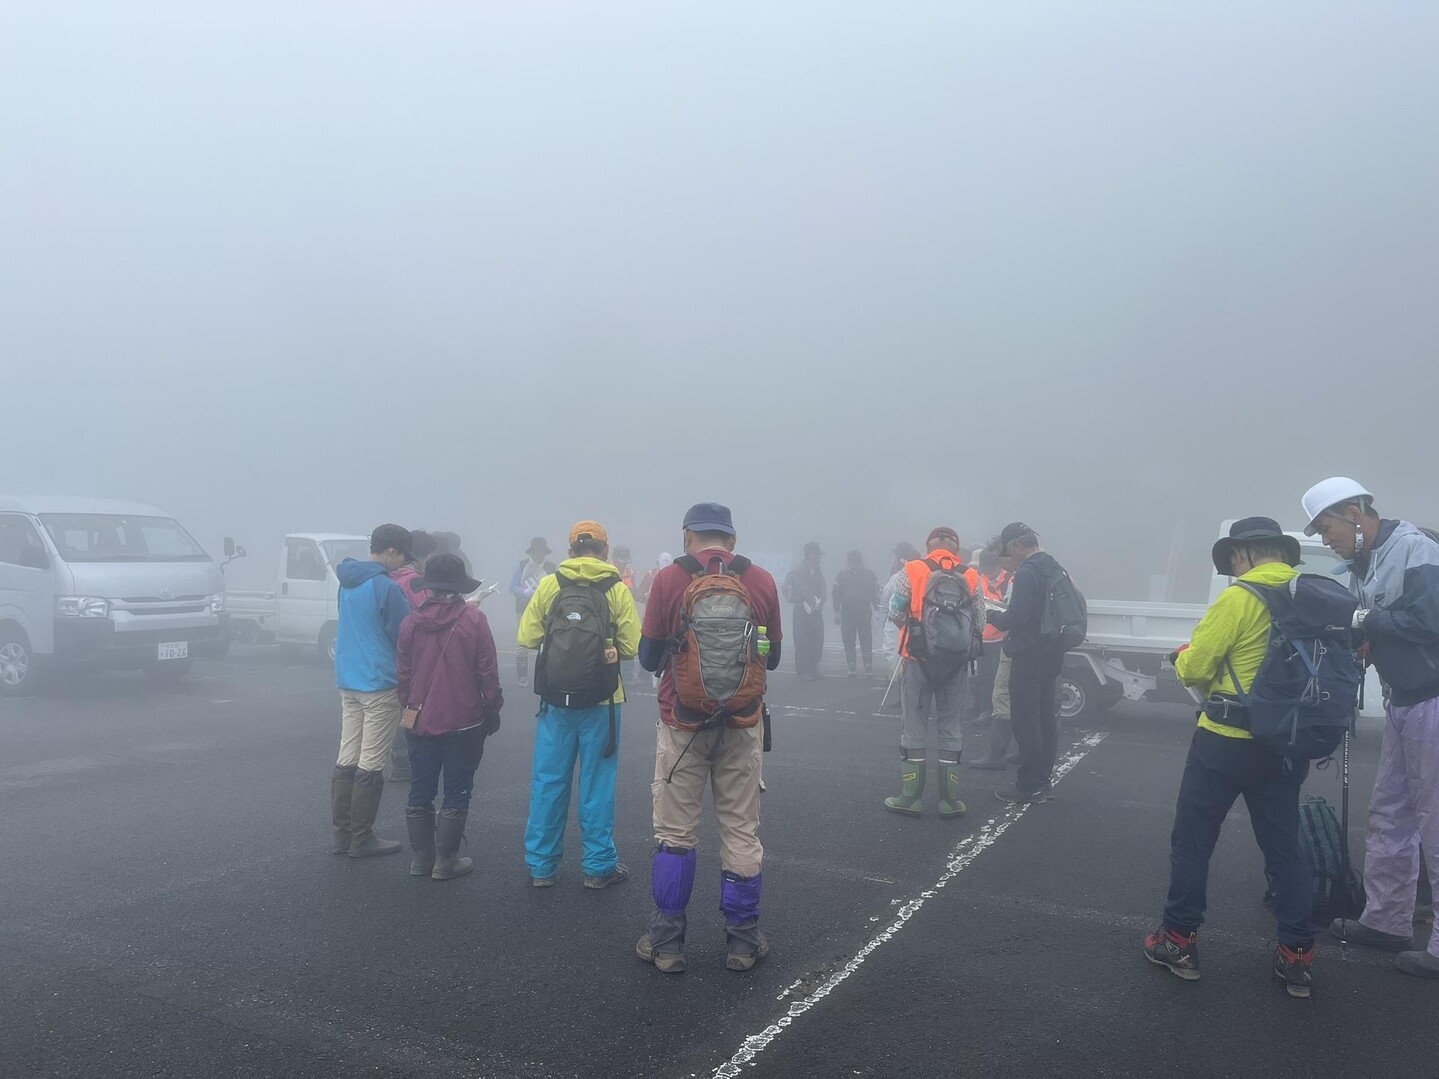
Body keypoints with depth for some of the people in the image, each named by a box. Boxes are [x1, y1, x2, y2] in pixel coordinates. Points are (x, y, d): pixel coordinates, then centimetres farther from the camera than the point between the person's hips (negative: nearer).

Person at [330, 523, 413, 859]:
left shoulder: (348, 582, 9)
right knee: (370, 765, 0)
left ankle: (342, 834, 19)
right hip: (379, 684, -8)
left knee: (347, 759, 12)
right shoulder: (386, 587, -17)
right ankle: (361, 839, 7)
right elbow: (406, 635, -12)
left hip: (347, 681, 8)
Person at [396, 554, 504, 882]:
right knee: (456, 793, 6)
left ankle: (421, 858, 21)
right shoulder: (474, 620, -10)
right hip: (463, 721, -3)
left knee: (421, 791, 14)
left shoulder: (411, 622, 0)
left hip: (420, 720, 4)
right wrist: (492, 710, 4)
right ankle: (446, 861, 9)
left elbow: (402, 673, 6)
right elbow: (488, 672, -8)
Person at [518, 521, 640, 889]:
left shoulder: (549, 584, -2)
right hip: (601, 702, -1)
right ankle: (599, 866, 16)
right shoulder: (617, 589, -5)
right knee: (597, 782, 9)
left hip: (556, 700, 2)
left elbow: (526, 638, -2)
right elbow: (632, 647, -7)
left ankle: (540, 866, 19)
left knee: (548, 781, 11)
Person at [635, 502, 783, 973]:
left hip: (682, 723, -1)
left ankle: (666, 944, 17)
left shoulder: (668, 580, -6)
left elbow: (649, 657, -1)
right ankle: (744, 942, 20)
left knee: (675, 833, 9)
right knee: (742, 832, 10)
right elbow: (773, 657, 8)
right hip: (743, 725, 2)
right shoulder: (762, 581, -1)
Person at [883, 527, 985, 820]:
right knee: (950, 727, 11)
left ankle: (911, 797, 9)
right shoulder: (971, 578, 1)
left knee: (914, 726, 6)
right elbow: (979, 625, 1)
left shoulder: (912, 572, -5)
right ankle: (950, 799, 14)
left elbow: (895, 614, -3)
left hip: (919, 659, -2)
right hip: (957, 663, 2)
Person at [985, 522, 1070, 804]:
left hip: (1029, 657, -10)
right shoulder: (1055, 568, 12)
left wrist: (993, 615, -4)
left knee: (1026, 722, -5)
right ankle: (1044, 779, 24)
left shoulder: (1026, 573, -18)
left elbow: (1016, 618, -23)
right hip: (1051, 654, 10)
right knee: (1045, 718, 16)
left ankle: (1029, 787, -2)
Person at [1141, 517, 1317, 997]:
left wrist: (1185, 657, 10)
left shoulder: (1239, 597, -14)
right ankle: (1297, 955, 18)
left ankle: (1179, 940, 17)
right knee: (1284, 848, 15)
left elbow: (1193, 667, -12)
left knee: (1192, 841, 9)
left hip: (1227, 742, -5)